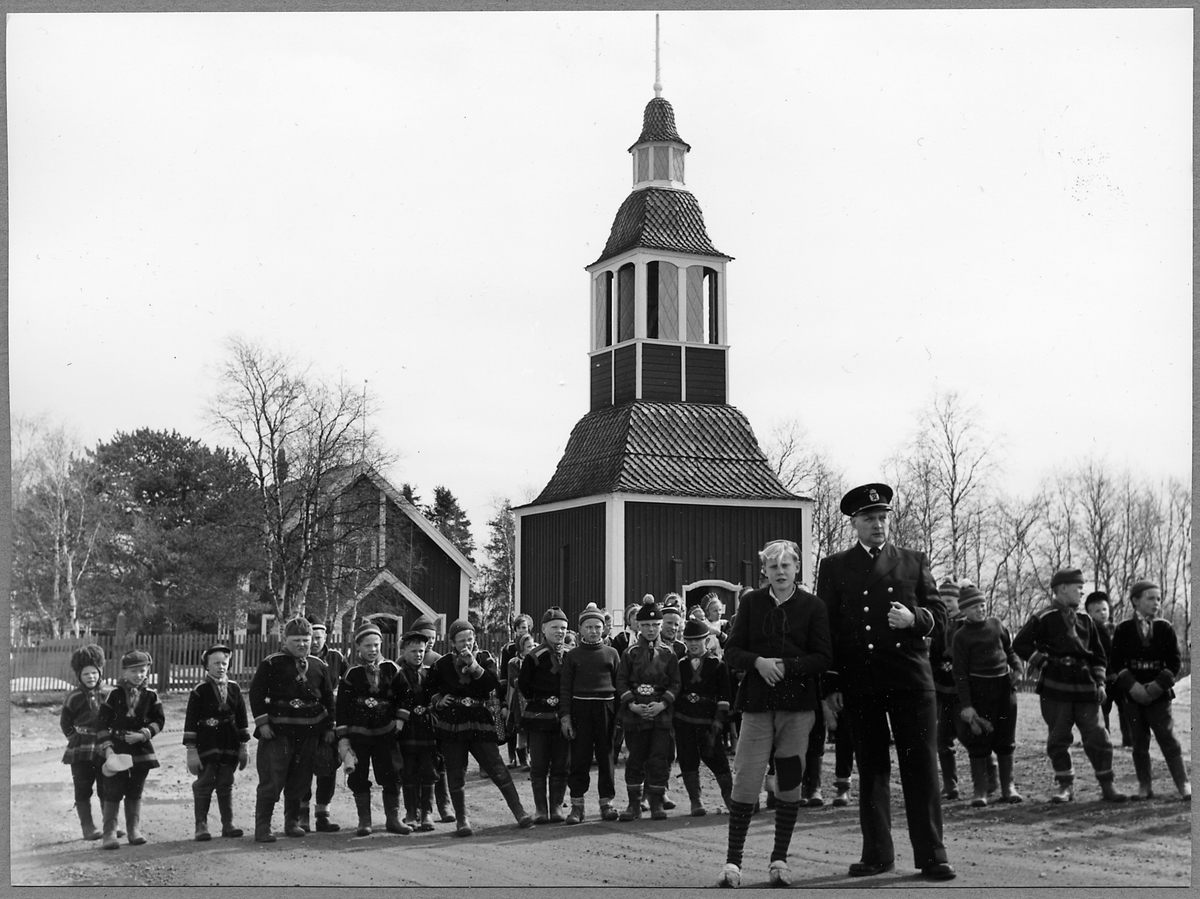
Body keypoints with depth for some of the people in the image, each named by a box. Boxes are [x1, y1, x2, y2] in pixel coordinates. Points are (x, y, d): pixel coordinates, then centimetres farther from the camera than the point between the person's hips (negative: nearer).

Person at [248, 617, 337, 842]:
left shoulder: (319, 666, 10)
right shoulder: (271, 664, -3)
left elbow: (328, 698, 17)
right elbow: (256, 693, -4)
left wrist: (329, 728, 13)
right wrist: (262, 722, -10)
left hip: (308, 733, 4)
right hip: (278, 731, -4)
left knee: (300, 781, 10)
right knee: (271, 780, -6)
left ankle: (292, 822, 24)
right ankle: (262, 827, -2)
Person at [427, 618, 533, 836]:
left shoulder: (484, 658, 3)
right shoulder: (443, 664, 3)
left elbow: (494, 684, -12)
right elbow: (429, 689, 14)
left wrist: (474, 666, -18)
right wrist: (438, 700, -5)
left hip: (479, 723, -1)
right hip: (451, 724, 1)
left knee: (496, 767, -4)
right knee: (456, 774, 3)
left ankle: (519, 811, 2)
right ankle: (461, 819, 14)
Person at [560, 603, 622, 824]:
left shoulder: (611, 653, 8)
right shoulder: (573, 655, 6)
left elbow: (619, 685, 8)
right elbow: (565, 687, 4)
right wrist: (565, 716, -4)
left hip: (606, 709, 1)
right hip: (580, 710, -1)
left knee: (606, 757, 4)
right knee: (579, 758, 0)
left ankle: (607, 802, 13)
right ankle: (577, 804, 7)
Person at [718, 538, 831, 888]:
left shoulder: (812, 606, 2)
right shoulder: (751, 602, 6)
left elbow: (823, 658, -3)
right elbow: (731, 651, 4)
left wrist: (786, 666, -15)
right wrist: (758, 662, -15)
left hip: (798, 703, 0)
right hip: (757, 702, 0)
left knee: (789, 782, 3)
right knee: (745, 780, -5)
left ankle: (780, 859, 13)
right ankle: (733, 859, 1)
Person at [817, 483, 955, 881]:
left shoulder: (914, 562, 11)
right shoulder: (834, 567, 8)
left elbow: (939, 613, 10)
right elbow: (825, 627, 6)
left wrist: (914, 618, -12)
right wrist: (830, 684, -1)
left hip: (911, 678, 0)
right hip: (859, 682, 0)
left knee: (922, 766, -1)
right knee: (871, 769, 6)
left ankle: (931, 855, 5)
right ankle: (877, 853, 14)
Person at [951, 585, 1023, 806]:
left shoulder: (996, 624, 7)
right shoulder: (961, 636, -5)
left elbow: (1010, 649, 21)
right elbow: (960, 673, -7)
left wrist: (1017, 670, 2)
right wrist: (966, 705, -13)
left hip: (1004, 686, 4)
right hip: (979, 690, -4)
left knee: (1006, 739, 9)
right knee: (978, 740, -3)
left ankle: (1007, 788, 18)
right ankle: (980, 791, 3)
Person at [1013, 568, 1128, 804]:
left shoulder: (1085, 621, 14)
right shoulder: (1043, 618, -2)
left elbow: (1098, 655, 20)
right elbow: (1020, 644, -2)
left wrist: (1099, 682, 10)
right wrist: (1042, 662, -5)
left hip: (1085, 687, 3)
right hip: (1055, 687, -3)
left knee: (1097, 736, 0)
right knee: (1058, 738, 3)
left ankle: (1107, 786, 9)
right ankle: (1065, 786, 14)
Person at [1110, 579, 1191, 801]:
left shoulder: (1165, 629, 2)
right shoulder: (1123, 630, 1)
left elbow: (1174, 663, 0)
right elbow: (1117, 663, -2)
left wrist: (1157, 686, -12)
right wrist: (1133, 686, -16)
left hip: (1159, 694, -1)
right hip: (1133, 694, 1)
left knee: (1168, 738, -6)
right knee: (1140, 742, 5)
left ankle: (1184, 785, -5)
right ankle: (1145, 786, 12)